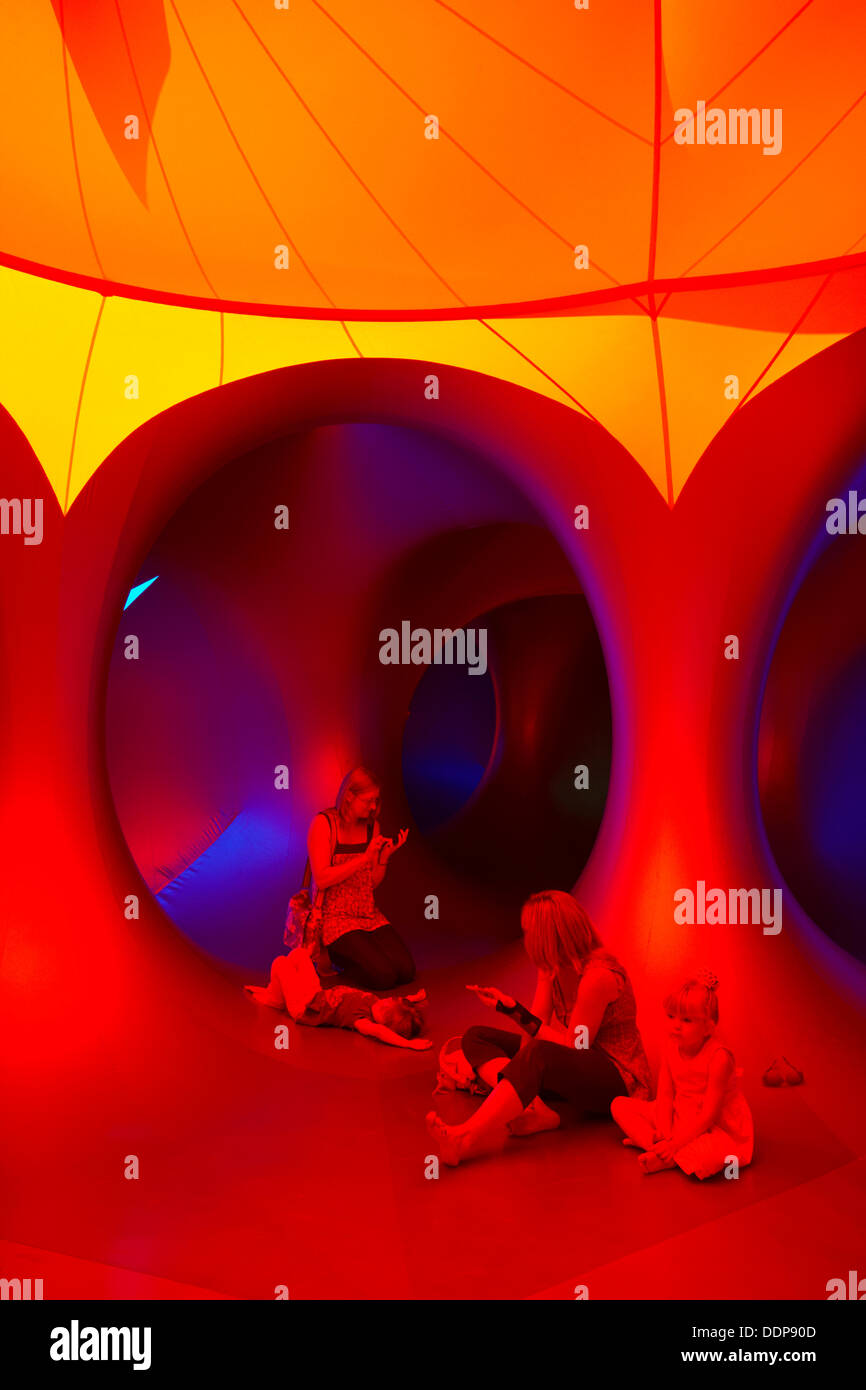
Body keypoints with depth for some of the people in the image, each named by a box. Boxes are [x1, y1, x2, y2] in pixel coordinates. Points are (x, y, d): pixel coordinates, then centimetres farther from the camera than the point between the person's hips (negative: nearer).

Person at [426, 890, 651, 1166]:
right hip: (572, 1061, 9)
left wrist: (514, 1011, -27)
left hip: (618, 1080, -9)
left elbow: (573, 1047, -23)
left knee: (539, 1055, -39)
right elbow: (535, 1025, -3)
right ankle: (534, 1109, -23)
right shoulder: (551, 965, 1)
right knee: (476, 1038, -2)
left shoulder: (599, 977, -25)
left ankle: (466, 1138, -40)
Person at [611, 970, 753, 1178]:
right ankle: (662, 1148, -17)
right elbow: (665, 1096, -3)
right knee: (620, 1105, -2)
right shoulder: (672, 1049, -5)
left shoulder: (719, 1057, -24)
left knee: (713, 1154, -42)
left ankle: (667, 1160, -17)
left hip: (715, 1127, -7)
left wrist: (675, 1143, -25)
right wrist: (665, 1134, -19)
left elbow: (708, 1115, -23)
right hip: (678, 1117, 7)